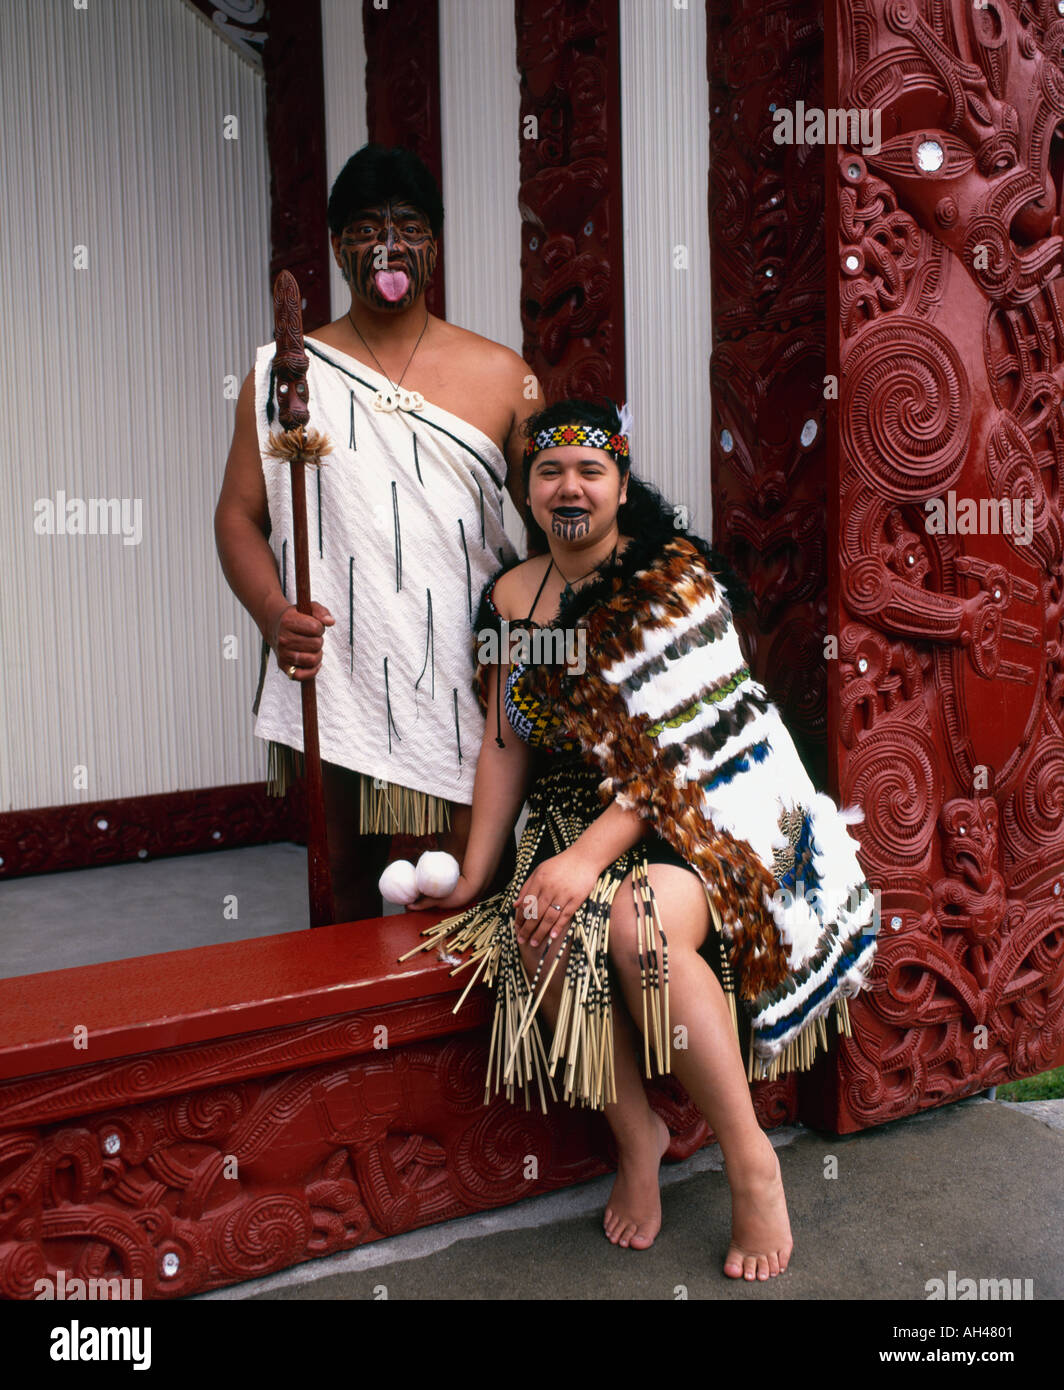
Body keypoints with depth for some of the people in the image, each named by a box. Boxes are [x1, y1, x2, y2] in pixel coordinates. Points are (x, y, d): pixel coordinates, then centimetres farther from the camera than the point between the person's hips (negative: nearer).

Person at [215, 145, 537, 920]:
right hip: (337, 674, 1)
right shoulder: (283, 374, 8)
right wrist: (273, 614, -11)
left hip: (466, 676, 0)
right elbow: (239, 515, 7)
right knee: (350, 883, 11)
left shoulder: (499, 375, 7)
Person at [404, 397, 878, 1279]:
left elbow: (684, 749, -15)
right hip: (579, 812, 5)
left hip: (702, 811, -5)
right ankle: (636, 1133, -5)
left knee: (637, 923, -34)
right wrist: (474, 872, 4)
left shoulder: (676, 581, -8)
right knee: (543, 931, -27)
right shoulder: (510, 598, 10)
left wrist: (589, 857, -23)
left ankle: (750, 1157, -16)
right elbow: (506, 743, 11)